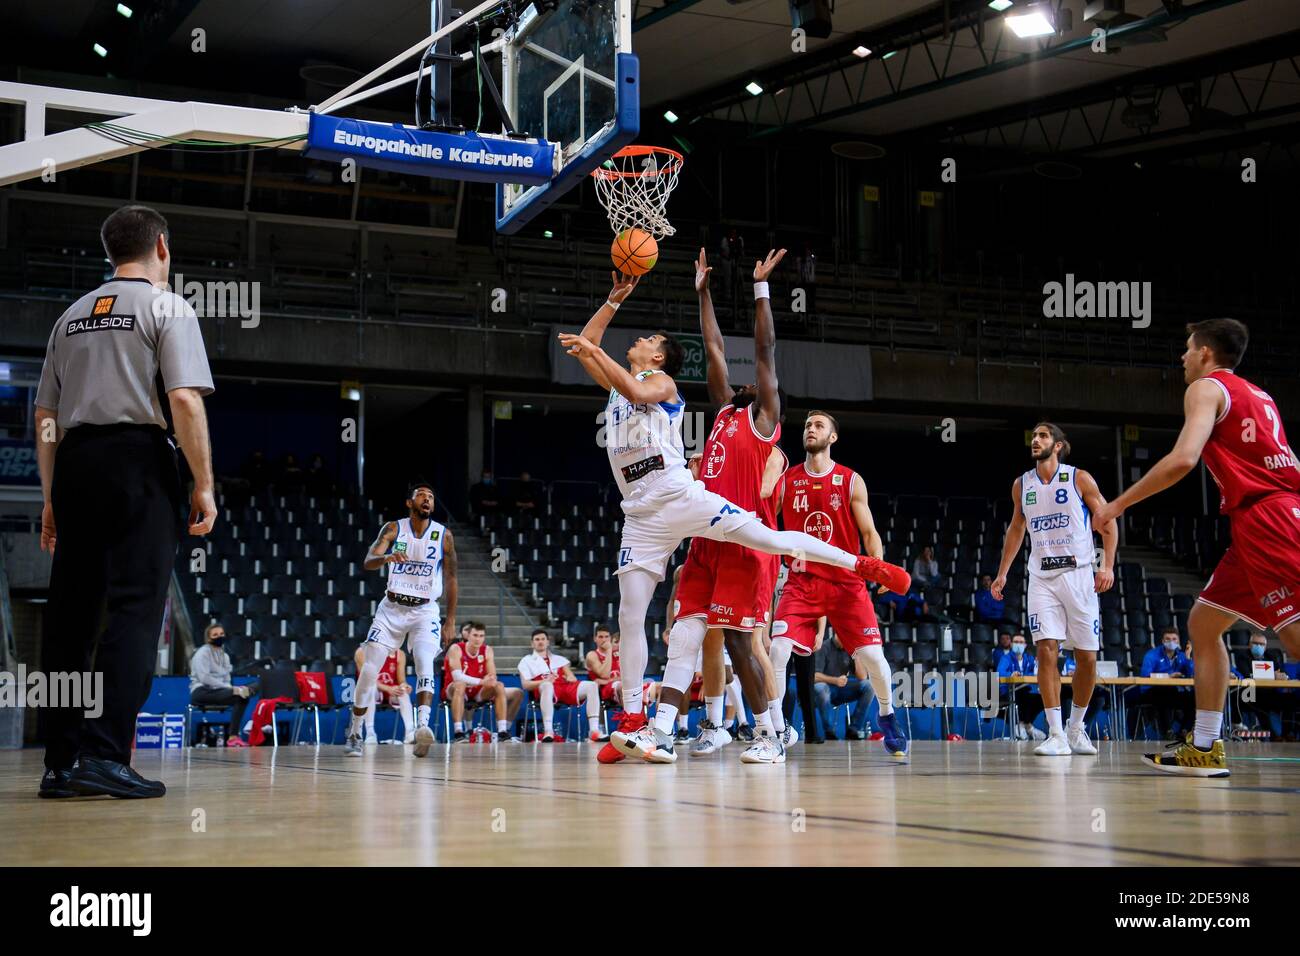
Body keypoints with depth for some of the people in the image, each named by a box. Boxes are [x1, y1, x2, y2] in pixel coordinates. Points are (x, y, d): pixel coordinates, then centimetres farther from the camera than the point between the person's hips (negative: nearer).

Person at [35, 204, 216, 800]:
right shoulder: (166, 307, 1)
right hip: (137, 458, -6)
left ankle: (60, 763, 7)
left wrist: (51, 497, 19)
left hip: (74, 462, 6)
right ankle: (104, 755, -18)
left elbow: (45, 414, 16)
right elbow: (185, 399, -11)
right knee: (134, 610, -8)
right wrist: (204, 484, -8)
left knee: (69, 615, 7)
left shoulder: (72, 315, 18)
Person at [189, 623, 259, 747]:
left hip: (218, 692, 7)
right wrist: (230, 689, -21)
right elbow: (204, 678, -17)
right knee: (239, 697, -28)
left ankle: (233, 736, -30)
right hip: (202, 692, -7)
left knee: (242, 697, -24)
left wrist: (232, 688, -11)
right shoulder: (203, 652, -3)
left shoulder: (225, 656, 20)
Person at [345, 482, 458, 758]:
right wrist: (387, 558, -38)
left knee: (425, 664, -25)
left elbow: (450, 578, 6)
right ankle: (354, 735, 14)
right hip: (392, 608, 1)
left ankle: (422, 726, -41)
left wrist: (451, 621, 3)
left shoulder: (443, 535, -1)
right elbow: (367, 562, -15)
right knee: (368, 671, -1)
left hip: (425, 611, -1)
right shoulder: (393, 528, -3)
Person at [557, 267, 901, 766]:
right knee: (630, 616, -1)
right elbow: (582, 343, 24)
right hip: (642, 515, 6)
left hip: (681, 495, -6)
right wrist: (615, 299, 17)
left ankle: (860, 564, 2)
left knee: (769, 539, -14)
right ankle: (633, 723, 2)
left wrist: (593, 350, -23)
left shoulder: (660, 381, 2)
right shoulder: (619, 382, 23)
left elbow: (637, 392, -22)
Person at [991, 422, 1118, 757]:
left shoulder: (1079, 479, -2)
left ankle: (1076, 727, 21)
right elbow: (1016, 528, 21)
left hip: (1078, 574, -2)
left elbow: (1108, 522, 0)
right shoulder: (1022, 485, 9)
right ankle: (1056, 734, -12)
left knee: (1086, 656, 2)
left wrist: (1108, 566, -12)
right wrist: (1002, 574, 18)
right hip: (1041, 577, 2)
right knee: (1046, 650, -12)